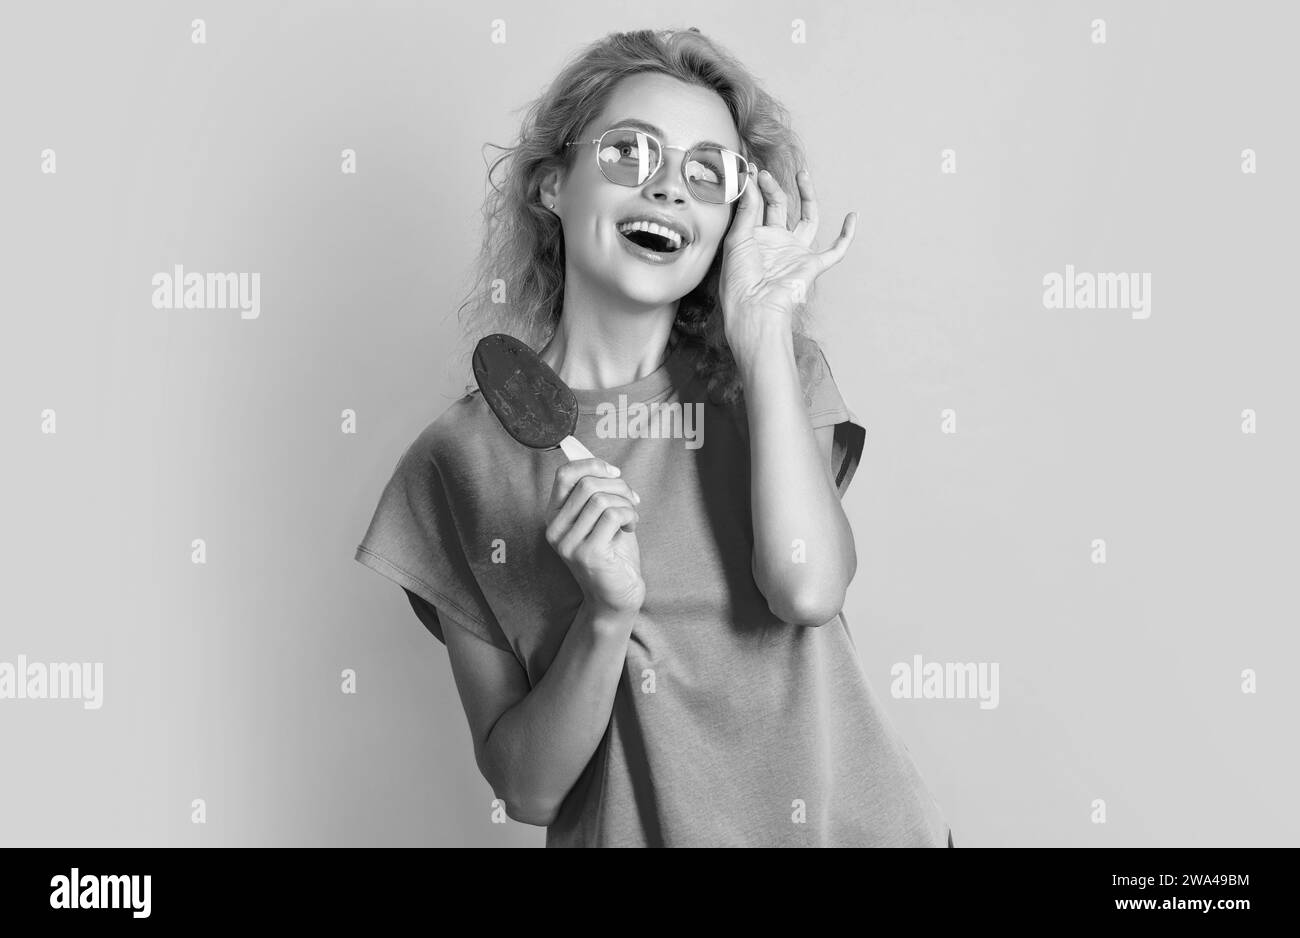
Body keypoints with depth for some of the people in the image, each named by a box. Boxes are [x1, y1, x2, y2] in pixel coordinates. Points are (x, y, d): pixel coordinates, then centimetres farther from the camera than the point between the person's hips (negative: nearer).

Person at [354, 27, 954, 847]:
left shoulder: (775, 378, 2)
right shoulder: (463, 458, -5)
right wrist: (606, 618, -21)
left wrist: (763, 326, -11)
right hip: (624, 828, -1)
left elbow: (807, 588, -17)